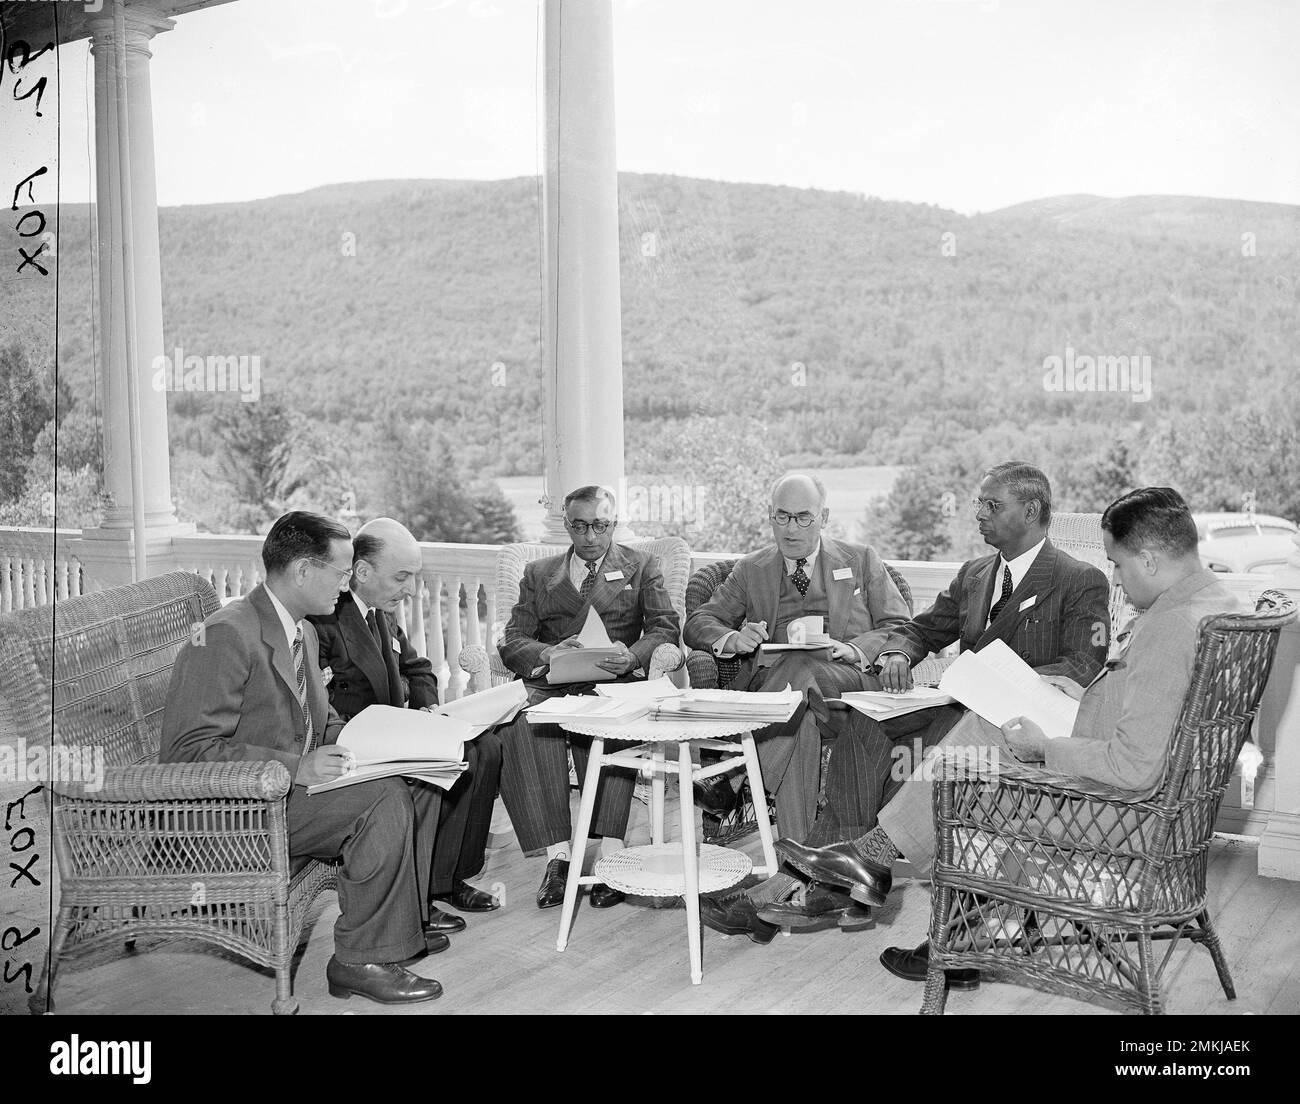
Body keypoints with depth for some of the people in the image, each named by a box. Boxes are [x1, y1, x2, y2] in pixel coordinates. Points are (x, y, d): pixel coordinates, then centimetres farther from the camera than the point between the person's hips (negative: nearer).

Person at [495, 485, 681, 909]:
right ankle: (557, 855, -32)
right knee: (521, 724, -33)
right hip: (551, 684, 2)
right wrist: (548, 653, -13)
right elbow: (511, 641, 11)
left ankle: (609, 852, -36)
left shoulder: (641, 566, 19)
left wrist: (632, 656, -17)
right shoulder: (538, 574, 22)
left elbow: (666, 628, 5)